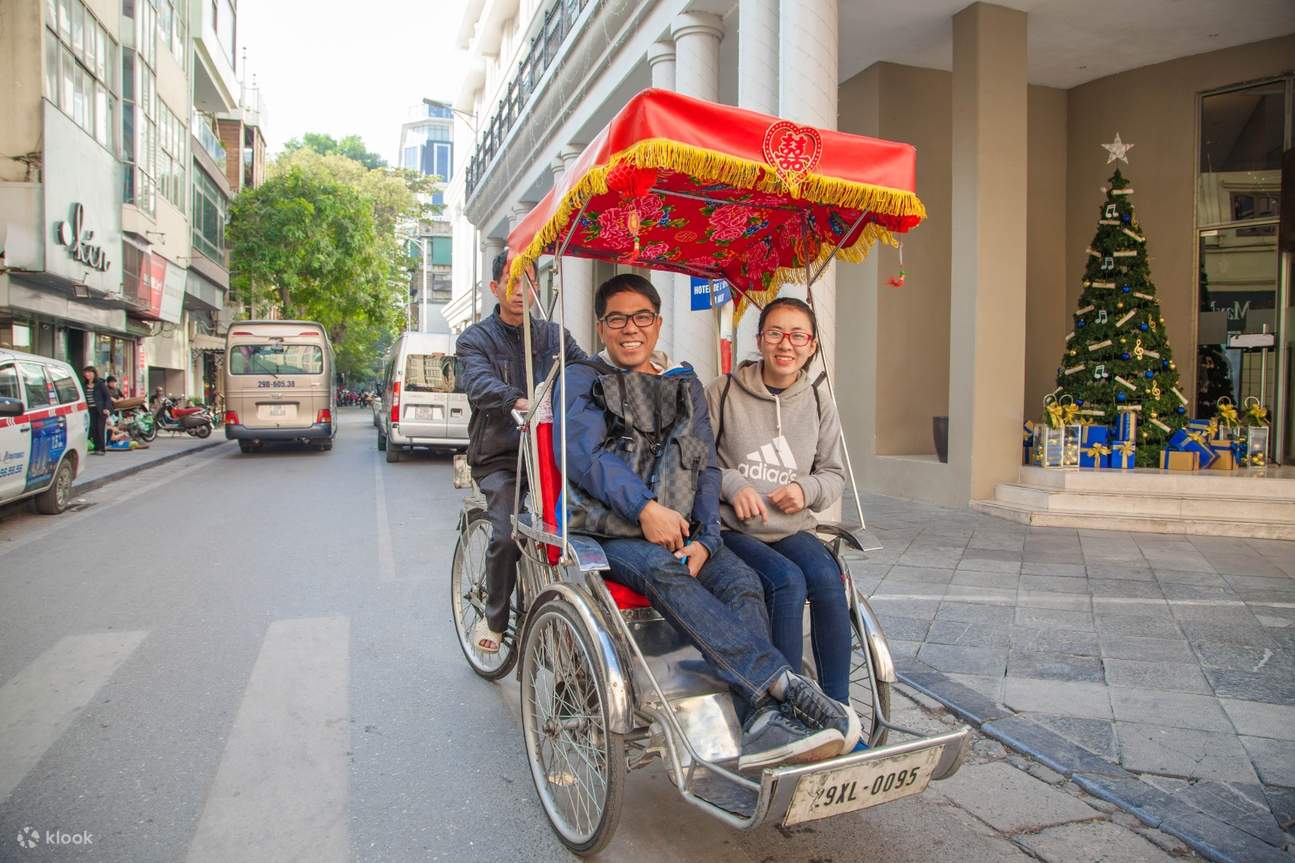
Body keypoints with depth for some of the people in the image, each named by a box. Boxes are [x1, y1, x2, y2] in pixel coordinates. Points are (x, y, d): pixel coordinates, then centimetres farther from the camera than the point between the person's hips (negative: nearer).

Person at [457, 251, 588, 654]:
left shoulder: (552, 334, 14)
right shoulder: (476, 338, 3)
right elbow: (479, 383, -17)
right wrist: (518, 401, -37)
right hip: (498, 457, -2)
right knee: (508, 535, -20)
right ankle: (495, 617, 7)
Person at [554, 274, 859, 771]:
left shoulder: (686, 386, 21)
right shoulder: (581, 381, 12)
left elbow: (706, 467, 13)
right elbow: (582, 453, -6)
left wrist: (705, 539, -5)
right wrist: (646, 508, -19)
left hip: (683, 530, 3)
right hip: (611, 530, -3)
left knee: (742, 582, -27)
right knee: (664, 573, -35)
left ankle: (763, 726, -39)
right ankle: (780, 684, -43)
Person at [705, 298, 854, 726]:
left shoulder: (819, 404, 10)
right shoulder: (723, 392, -1)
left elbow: (834, 474, 16)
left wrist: (807, 490, -6)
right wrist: (731, 484, -17)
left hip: (793, 529, 4)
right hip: (732, 530, -3)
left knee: (827, 578, -26)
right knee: (788, 581, -29)